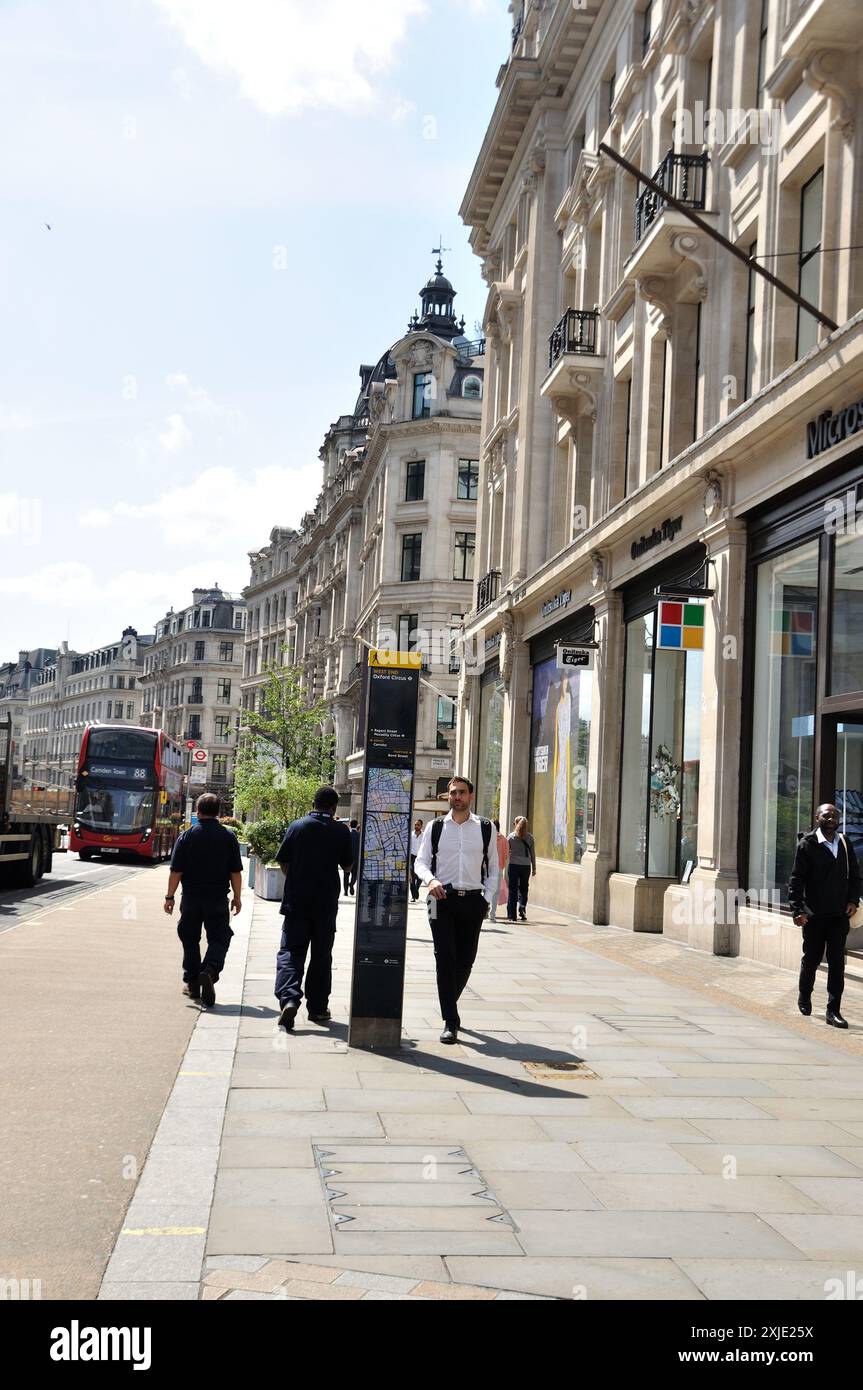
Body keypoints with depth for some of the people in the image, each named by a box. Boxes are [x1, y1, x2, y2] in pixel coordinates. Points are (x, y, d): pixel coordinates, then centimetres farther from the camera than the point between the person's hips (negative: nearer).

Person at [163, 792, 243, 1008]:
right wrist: (237, 897, 8)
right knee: (219, 939, 5)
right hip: (218, 900, -1)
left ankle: (192, 983, 20)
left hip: (191, 899, 1)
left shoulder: (186, 836, -4)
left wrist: (170, 896, 3)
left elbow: (176, 871, -5)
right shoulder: (229, 837, -2)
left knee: (190, 940, 15)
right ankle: (210, 972, -21)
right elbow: (236, 872, -1)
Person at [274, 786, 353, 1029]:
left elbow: (283, 861, 2)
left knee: (291, 950, 1)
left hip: (296, 899, 0)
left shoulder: (297, 826, -1)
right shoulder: (341, 831, -3)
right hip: (326, 900, 0)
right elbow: (347, 865, 5)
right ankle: (317, 1007, 14)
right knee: (321, 954, 11)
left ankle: (288, 998, -20)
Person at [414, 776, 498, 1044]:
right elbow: (421, 861, 4)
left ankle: (450, 1004, 33)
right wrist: (430, 880, -17)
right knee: (445, 959, -7)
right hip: (442, 899, -1)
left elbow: (493, 867, 11)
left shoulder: (485, 828, 7)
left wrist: (487, 898, 2)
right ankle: (450, 1022, -4)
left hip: (473, 901, 1)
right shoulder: (435, 827, 5)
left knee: (465, 960, 8)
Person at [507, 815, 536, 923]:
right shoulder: (530, 837, 2)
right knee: (523, 890, 12)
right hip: (526, 866, 1)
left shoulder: (511, 836, -1)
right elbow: (533, 854, 5)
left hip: (513, 865, -1)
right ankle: (522, 912, 0)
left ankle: (511, 915, 2)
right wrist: (534, 868, 12)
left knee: (513, 890, 4)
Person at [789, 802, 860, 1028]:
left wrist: (853, 900, 1)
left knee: (837, 962, -2)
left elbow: (854, 876, 17)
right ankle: (804, 997, 35)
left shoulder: (845, 845, 8)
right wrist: (798, 910, -15)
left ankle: (833, 1010, 2)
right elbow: (796, 880, -8)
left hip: (839, 914, 3)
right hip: (814, 914, -3)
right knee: (811, 958, 11)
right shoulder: (807, 845, -6)